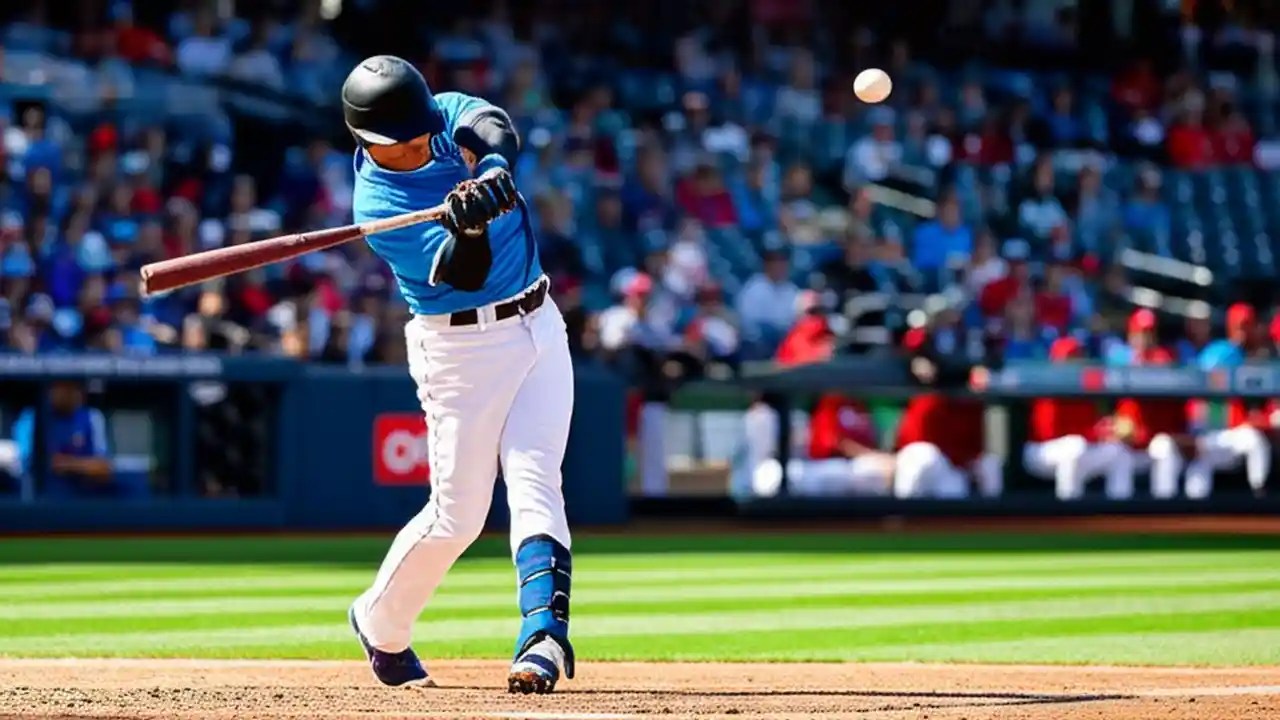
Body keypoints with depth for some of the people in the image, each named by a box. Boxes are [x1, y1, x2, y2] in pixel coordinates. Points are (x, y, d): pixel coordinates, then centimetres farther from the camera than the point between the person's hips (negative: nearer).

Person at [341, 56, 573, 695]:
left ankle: (544, 637, -21)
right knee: (458, 515, 0)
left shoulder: (447, 116, -1)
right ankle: (379, 625, 24)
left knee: (535, 485, -10)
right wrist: (470, 226, -45)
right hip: (460, 348, -5)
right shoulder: (378, 207, -17)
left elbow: (495, 130, -22)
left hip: (538, 326, 5)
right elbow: (465, 274, -25)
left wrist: (491, 172, -43)